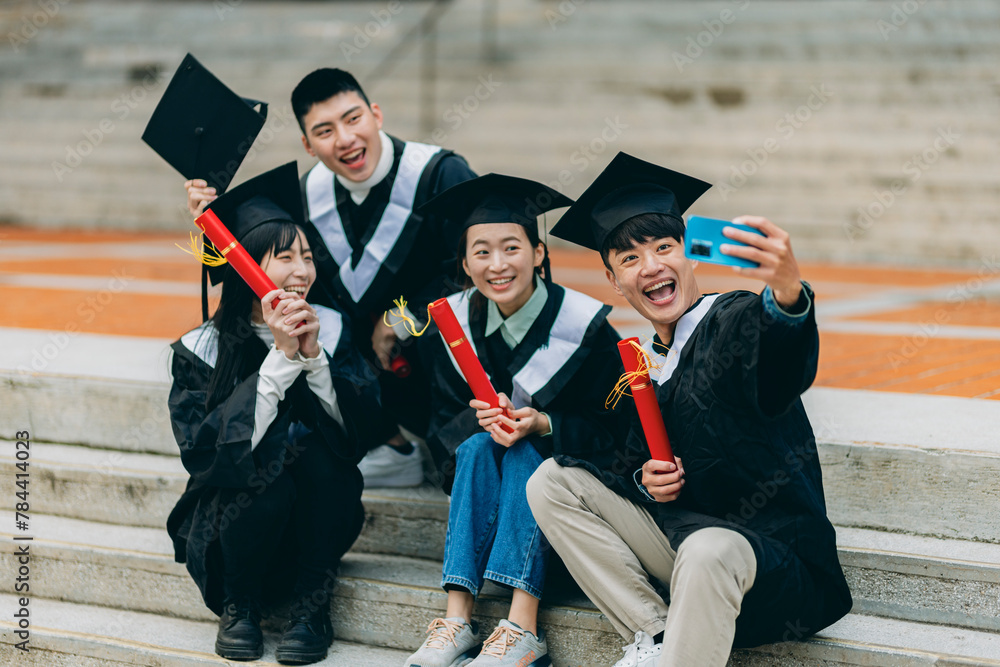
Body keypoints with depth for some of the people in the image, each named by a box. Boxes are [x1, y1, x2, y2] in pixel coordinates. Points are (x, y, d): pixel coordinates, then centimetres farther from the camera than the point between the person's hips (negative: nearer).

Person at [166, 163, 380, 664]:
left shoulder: (331, 328, -2)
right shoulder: (202, 349, -9)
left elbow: (359, 430, -9)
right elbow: (204, 450, -22)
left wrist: (313, 355, -22)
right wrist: (280, 358, -24)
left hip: (317, 518, 2)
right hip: (233, 515, -2)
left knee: (315, 447, -26)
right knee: (264, 480, -32)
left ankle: (310, 607, -16)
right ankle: (238, 606, -5)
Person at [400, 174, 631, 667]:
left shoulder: (583, 325, -16)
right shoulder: (455, 321, -5)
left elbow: (612, 428, -12)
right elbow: (445, 422, 1)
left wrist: (540, 424, -29)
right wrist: (483, 417, -23)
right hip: (490, 479, 3)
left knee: (522, 452, -31)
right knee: (477, 445, -27)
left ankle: (523, 627, -40)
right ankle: (458, 618, -35)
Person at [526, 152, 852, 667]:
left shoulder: (737, 322, -13)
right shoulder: (641, 361, 10)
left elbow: (785, 373, -38)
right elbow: (632, 456, 20)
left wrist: (787, 293, -61)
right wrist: (643, 479, -6)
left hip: (778, 557, -8)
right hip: (682, 526, 8)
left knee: (708, 551, -40)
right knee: (552, 483, 1)